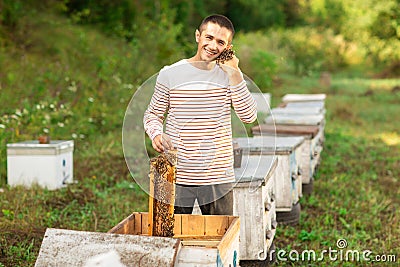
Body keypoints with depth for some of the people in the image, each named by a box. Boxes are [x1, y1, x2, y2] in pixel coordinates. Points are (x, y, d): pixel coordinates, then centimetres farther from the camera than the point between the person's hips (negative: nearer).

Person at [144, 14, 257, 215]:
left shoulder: (229, 75, 2)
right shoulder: (170, 74, -1)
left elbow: (249, 116, -9)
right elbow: (152, 114, 8)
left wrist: (235, 74, -14)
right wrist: (156, 135, -13)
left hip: (218, 177, 1)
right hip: (176, 175, -1)